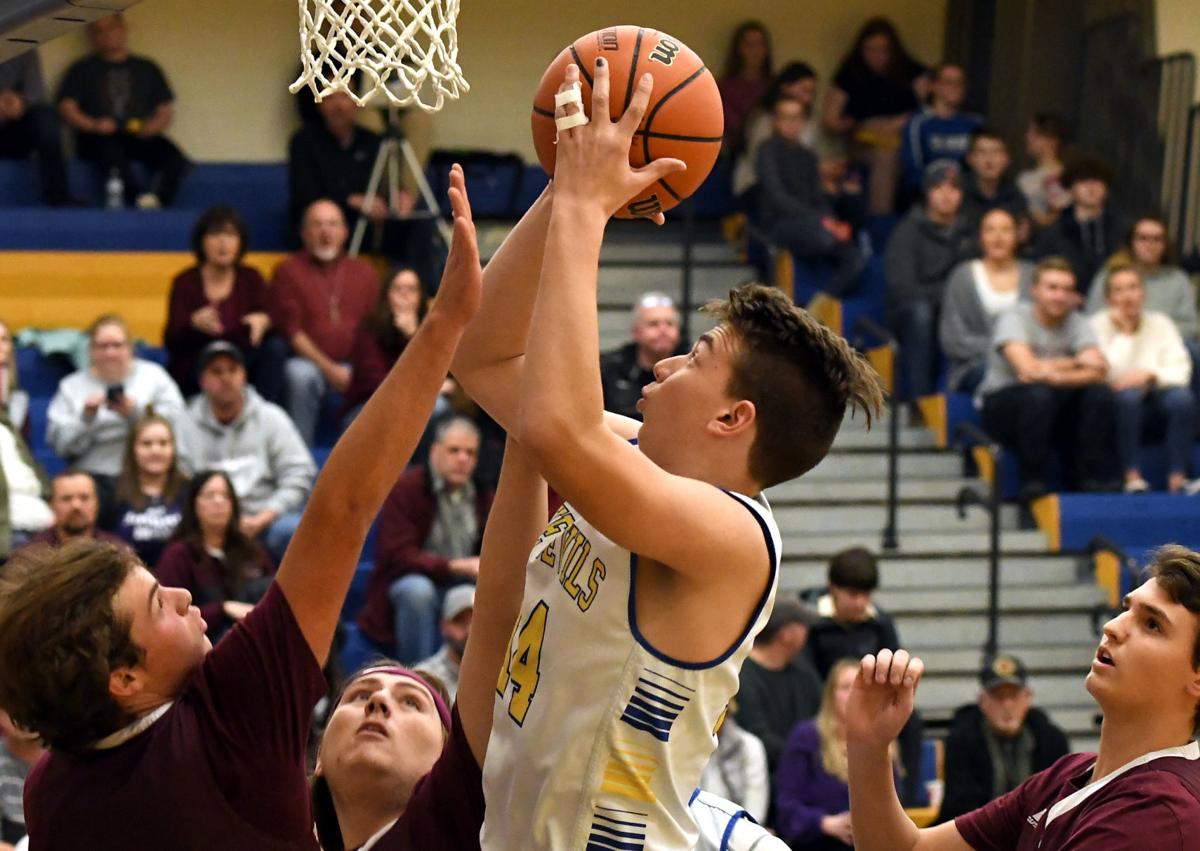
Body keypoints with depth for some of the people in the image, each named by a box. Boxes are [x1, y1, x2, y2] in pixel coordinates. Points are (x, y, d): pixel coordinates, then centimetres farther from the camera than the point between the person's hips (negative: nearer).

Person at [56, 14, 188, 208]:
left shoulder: (147, 69, 25)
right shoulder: (82, 70, 20)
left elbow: (167, 111, 19)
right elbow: (66, 108, 9)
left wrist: (151, 127, -4)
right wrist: (93, 125, -10)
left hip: (141, 138, 2)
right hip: (98, 139, -2)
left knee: (175, 160, -31)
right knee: (113, 155, -40)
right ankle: (142, 199, -52)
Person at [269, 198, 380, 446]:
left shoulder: (365, 273, 19)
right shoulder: (289, 271, 8)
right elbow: (290, 330, -1)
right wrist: (329, 369, -12)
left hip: (355, 364, 2)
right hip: (309, 361, -2)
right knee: (300, 374, -37)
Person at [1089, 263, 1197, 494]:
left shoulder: (1160, 323, 8)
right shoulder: (1098, 325, -1)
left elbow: (1180, 373, -3)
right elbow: (1106, 374, -15)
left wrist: (1150, 374, -20)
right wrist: (1123, 333, -11)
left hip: (1155, 408, 3)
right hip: (1118, 408, -2)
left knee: (1182, 396, -29)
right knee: (1127, 395, -36)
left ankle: (1177, 477, -34)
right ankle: (1131, 476, -38)